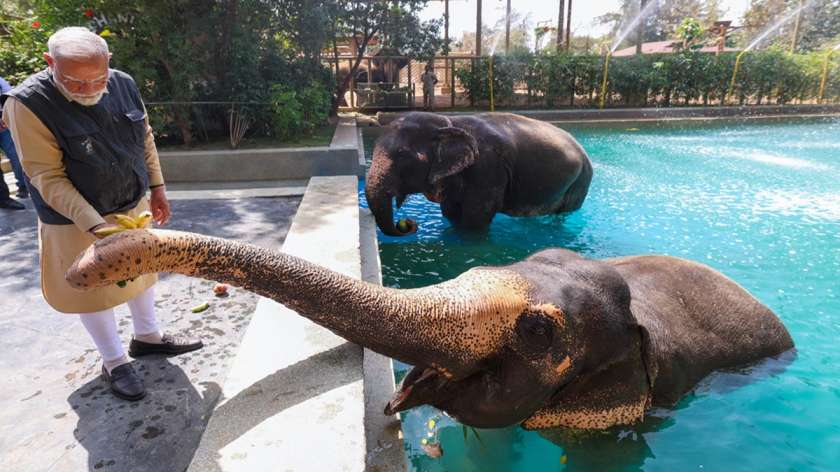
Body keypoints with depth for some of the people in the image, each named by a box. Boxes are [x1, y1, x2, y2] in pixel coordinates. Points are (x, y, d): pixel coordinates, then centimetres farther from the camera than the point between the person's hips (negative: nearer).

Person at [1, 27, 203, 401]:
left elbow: (145, 139, 6)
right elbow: (47, 178, -23)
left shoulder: (123, 84, -8)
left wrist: (157, 187, 6)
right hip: (77, 220, -5)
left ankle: (147, 337, 40)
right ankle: (114, 362, 26)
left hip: (133, 204, 6)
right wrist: (95, 224, -31)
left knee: (140, 269, 19)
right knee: (93, 288, 9)